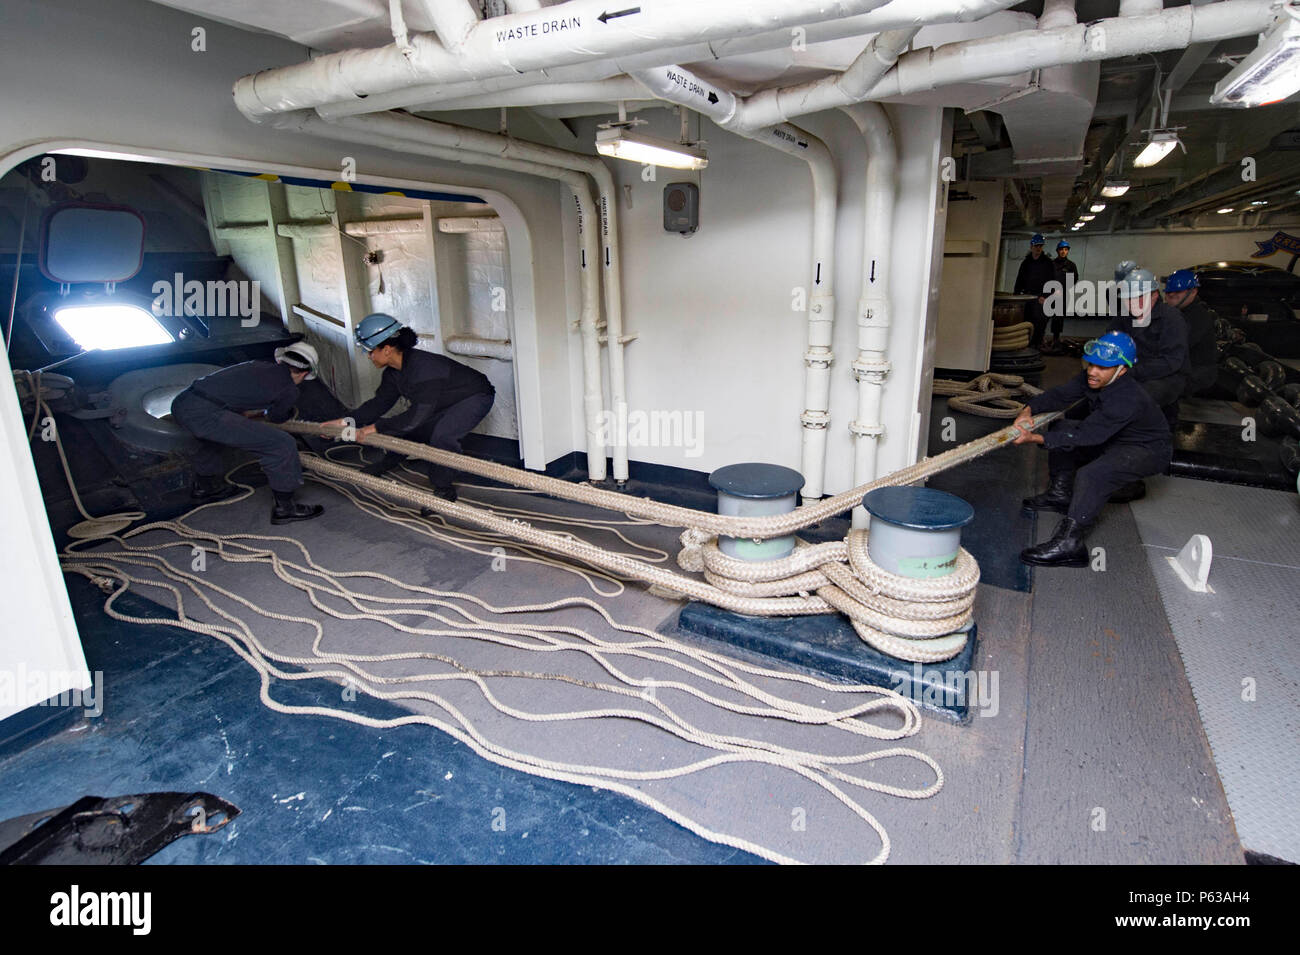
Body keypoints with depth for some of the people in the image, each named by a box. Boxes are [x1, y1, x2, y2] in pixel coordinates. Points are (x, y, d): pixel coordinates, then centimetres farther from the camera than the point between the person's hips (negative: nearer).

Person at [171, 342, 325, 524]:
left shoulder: (260, 366, 21)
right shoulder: (290, 391, 3)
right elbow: (277, 417, 23)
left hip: (180, 402, 9)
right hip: (206, 413, -9)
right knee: (283, 444, -4)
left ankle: (204, 486, 56)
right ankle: (284, 507, 7)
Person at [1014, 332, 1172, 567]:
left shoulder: (1128, 399, -36)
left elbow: (1086, 435, -38)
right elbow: (1059, 394, -11)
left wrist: (1036, 439, -44)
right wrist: (1028, 410, -32)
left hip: (1148, 449, -10)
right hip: (1112, 439, 10)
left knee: (1091, 475, -35)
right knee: (1059, 428, 9)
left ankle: (1070, 543, -37)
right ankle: (1061, 493, 13)